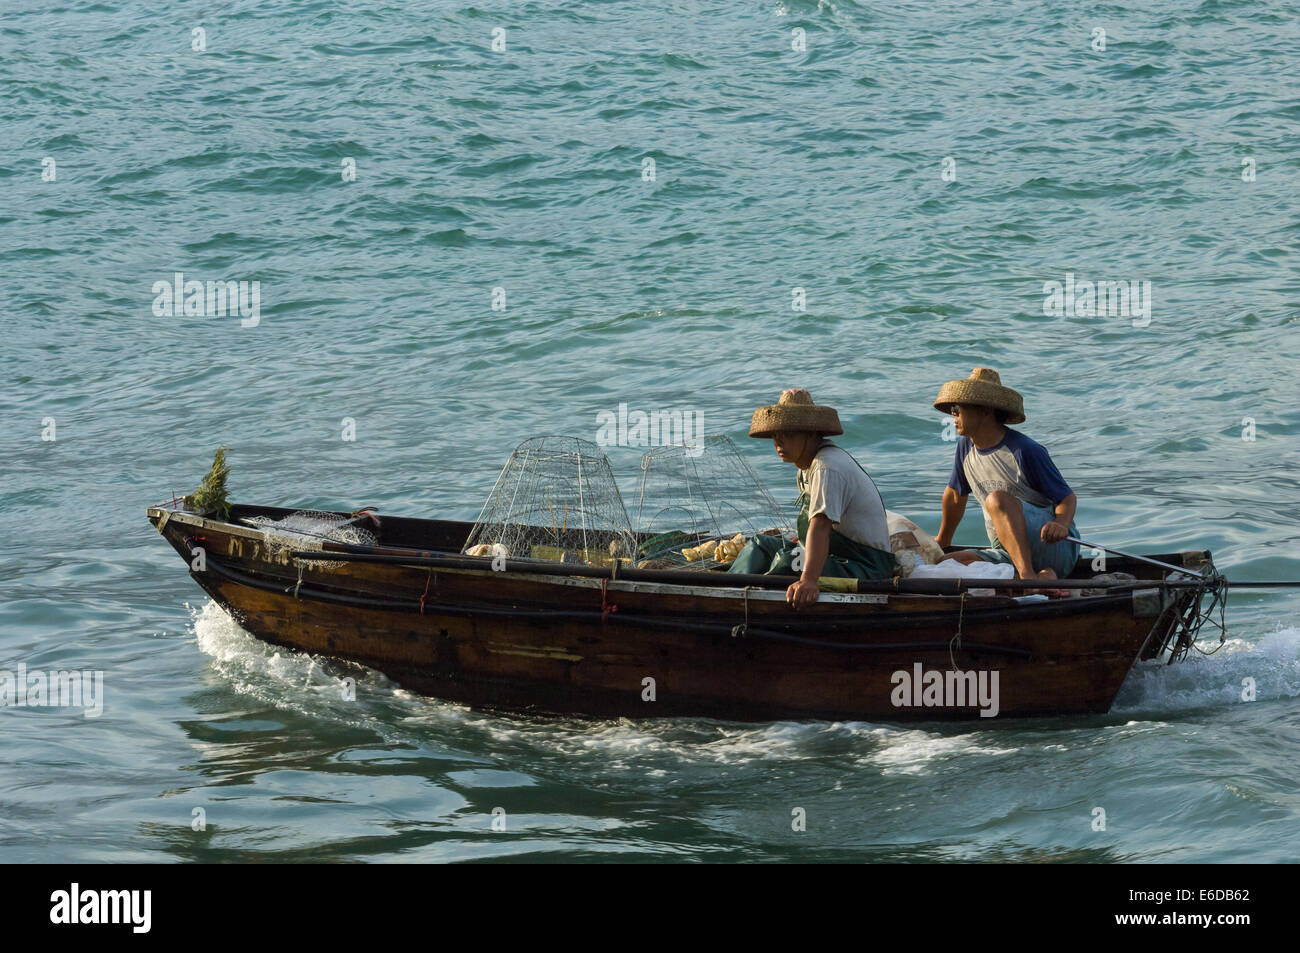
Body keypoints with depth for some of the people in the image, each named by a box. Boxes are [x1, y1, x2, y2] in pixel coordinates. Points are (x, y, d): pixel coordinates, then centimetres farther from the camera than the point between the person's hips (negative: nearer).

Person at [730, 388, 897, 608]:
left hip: (867, 569, -11)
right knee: (761, 545, 12)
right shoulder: (807, 464, 11)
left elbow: (821, 526, -37)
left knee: (789, 562, -32)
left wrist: (808, 580, -48)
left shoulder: (827, 467, -22)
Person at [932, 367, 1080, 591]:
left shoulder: (1024, 451, -12)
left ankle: (1028, 574, -44)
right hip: (1009, 554, 7)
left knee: (997, 498, -31)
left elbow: (1068, 497, -10)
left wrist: (1062, 525, -32)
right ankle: (1040, 578, -22)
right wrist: (942, 542, 38)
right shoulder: (965, 446, 9)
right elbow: (955, 494, 26)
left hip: (1056, 548, -7)